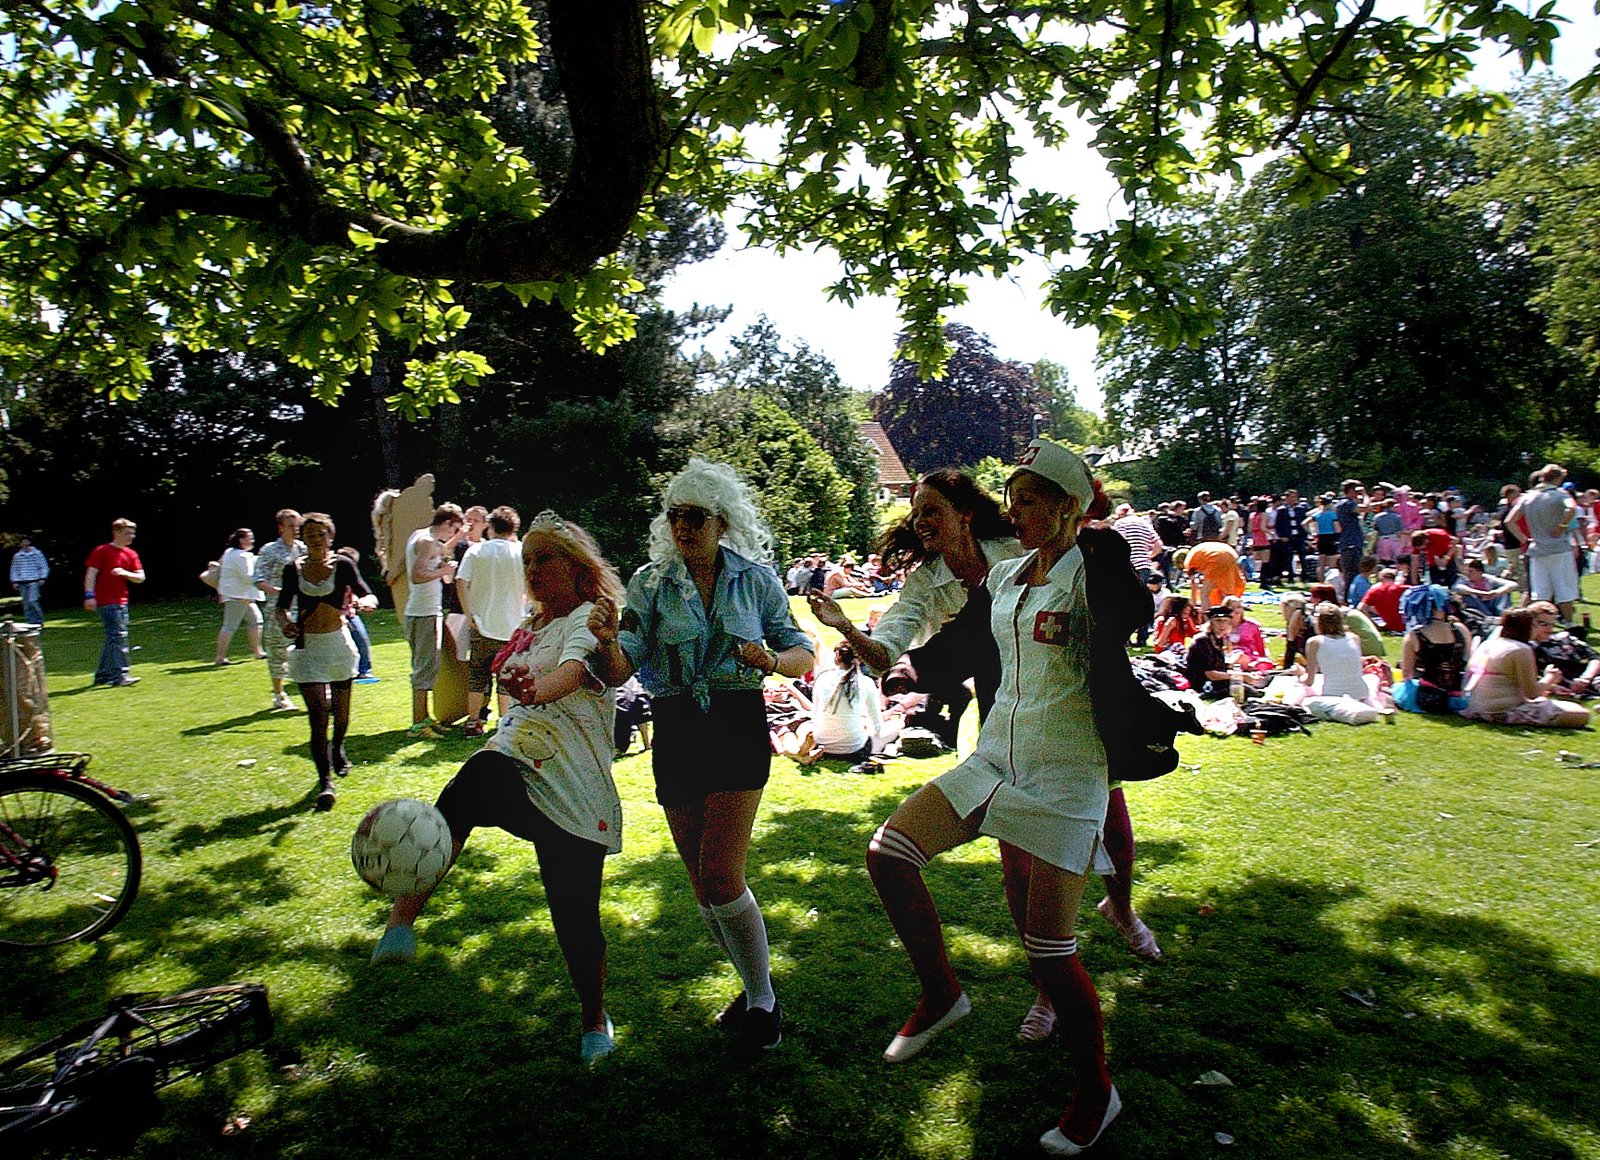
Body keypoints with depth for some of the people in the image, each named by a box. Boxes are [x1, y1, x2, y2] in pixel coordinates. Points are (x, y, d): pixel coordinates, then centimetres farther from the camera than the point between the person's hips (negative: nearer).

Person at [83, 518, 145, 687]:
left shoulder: (131, 554, 13)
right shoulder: (102, 551, -3)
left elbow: (140, 578, 9)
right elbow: (91, 573, -8)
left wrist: (125, 573, -9)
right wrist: (89, 595, -16)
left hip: (121, 602, 7)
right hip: (106, 602, -7)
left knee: (113, 639, 11)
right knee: (118, 636, -14)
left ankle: (102, 675, 21)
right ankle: (120, 675, -16)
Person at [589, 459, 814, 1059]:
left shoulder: (755, 577, -1)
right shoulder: (651, 581, 1)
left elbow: (804, 653, 4)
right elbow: (620, 671, -6)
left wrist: (772, 660, -18)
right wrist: (608, 641, -28)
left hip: (739, 728, -3)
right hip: (676, 734, 3)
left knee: (719, 876, -10)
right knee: (702, 881, 11)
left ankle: (764, 1003, 13)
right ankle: (754, 987, 35)